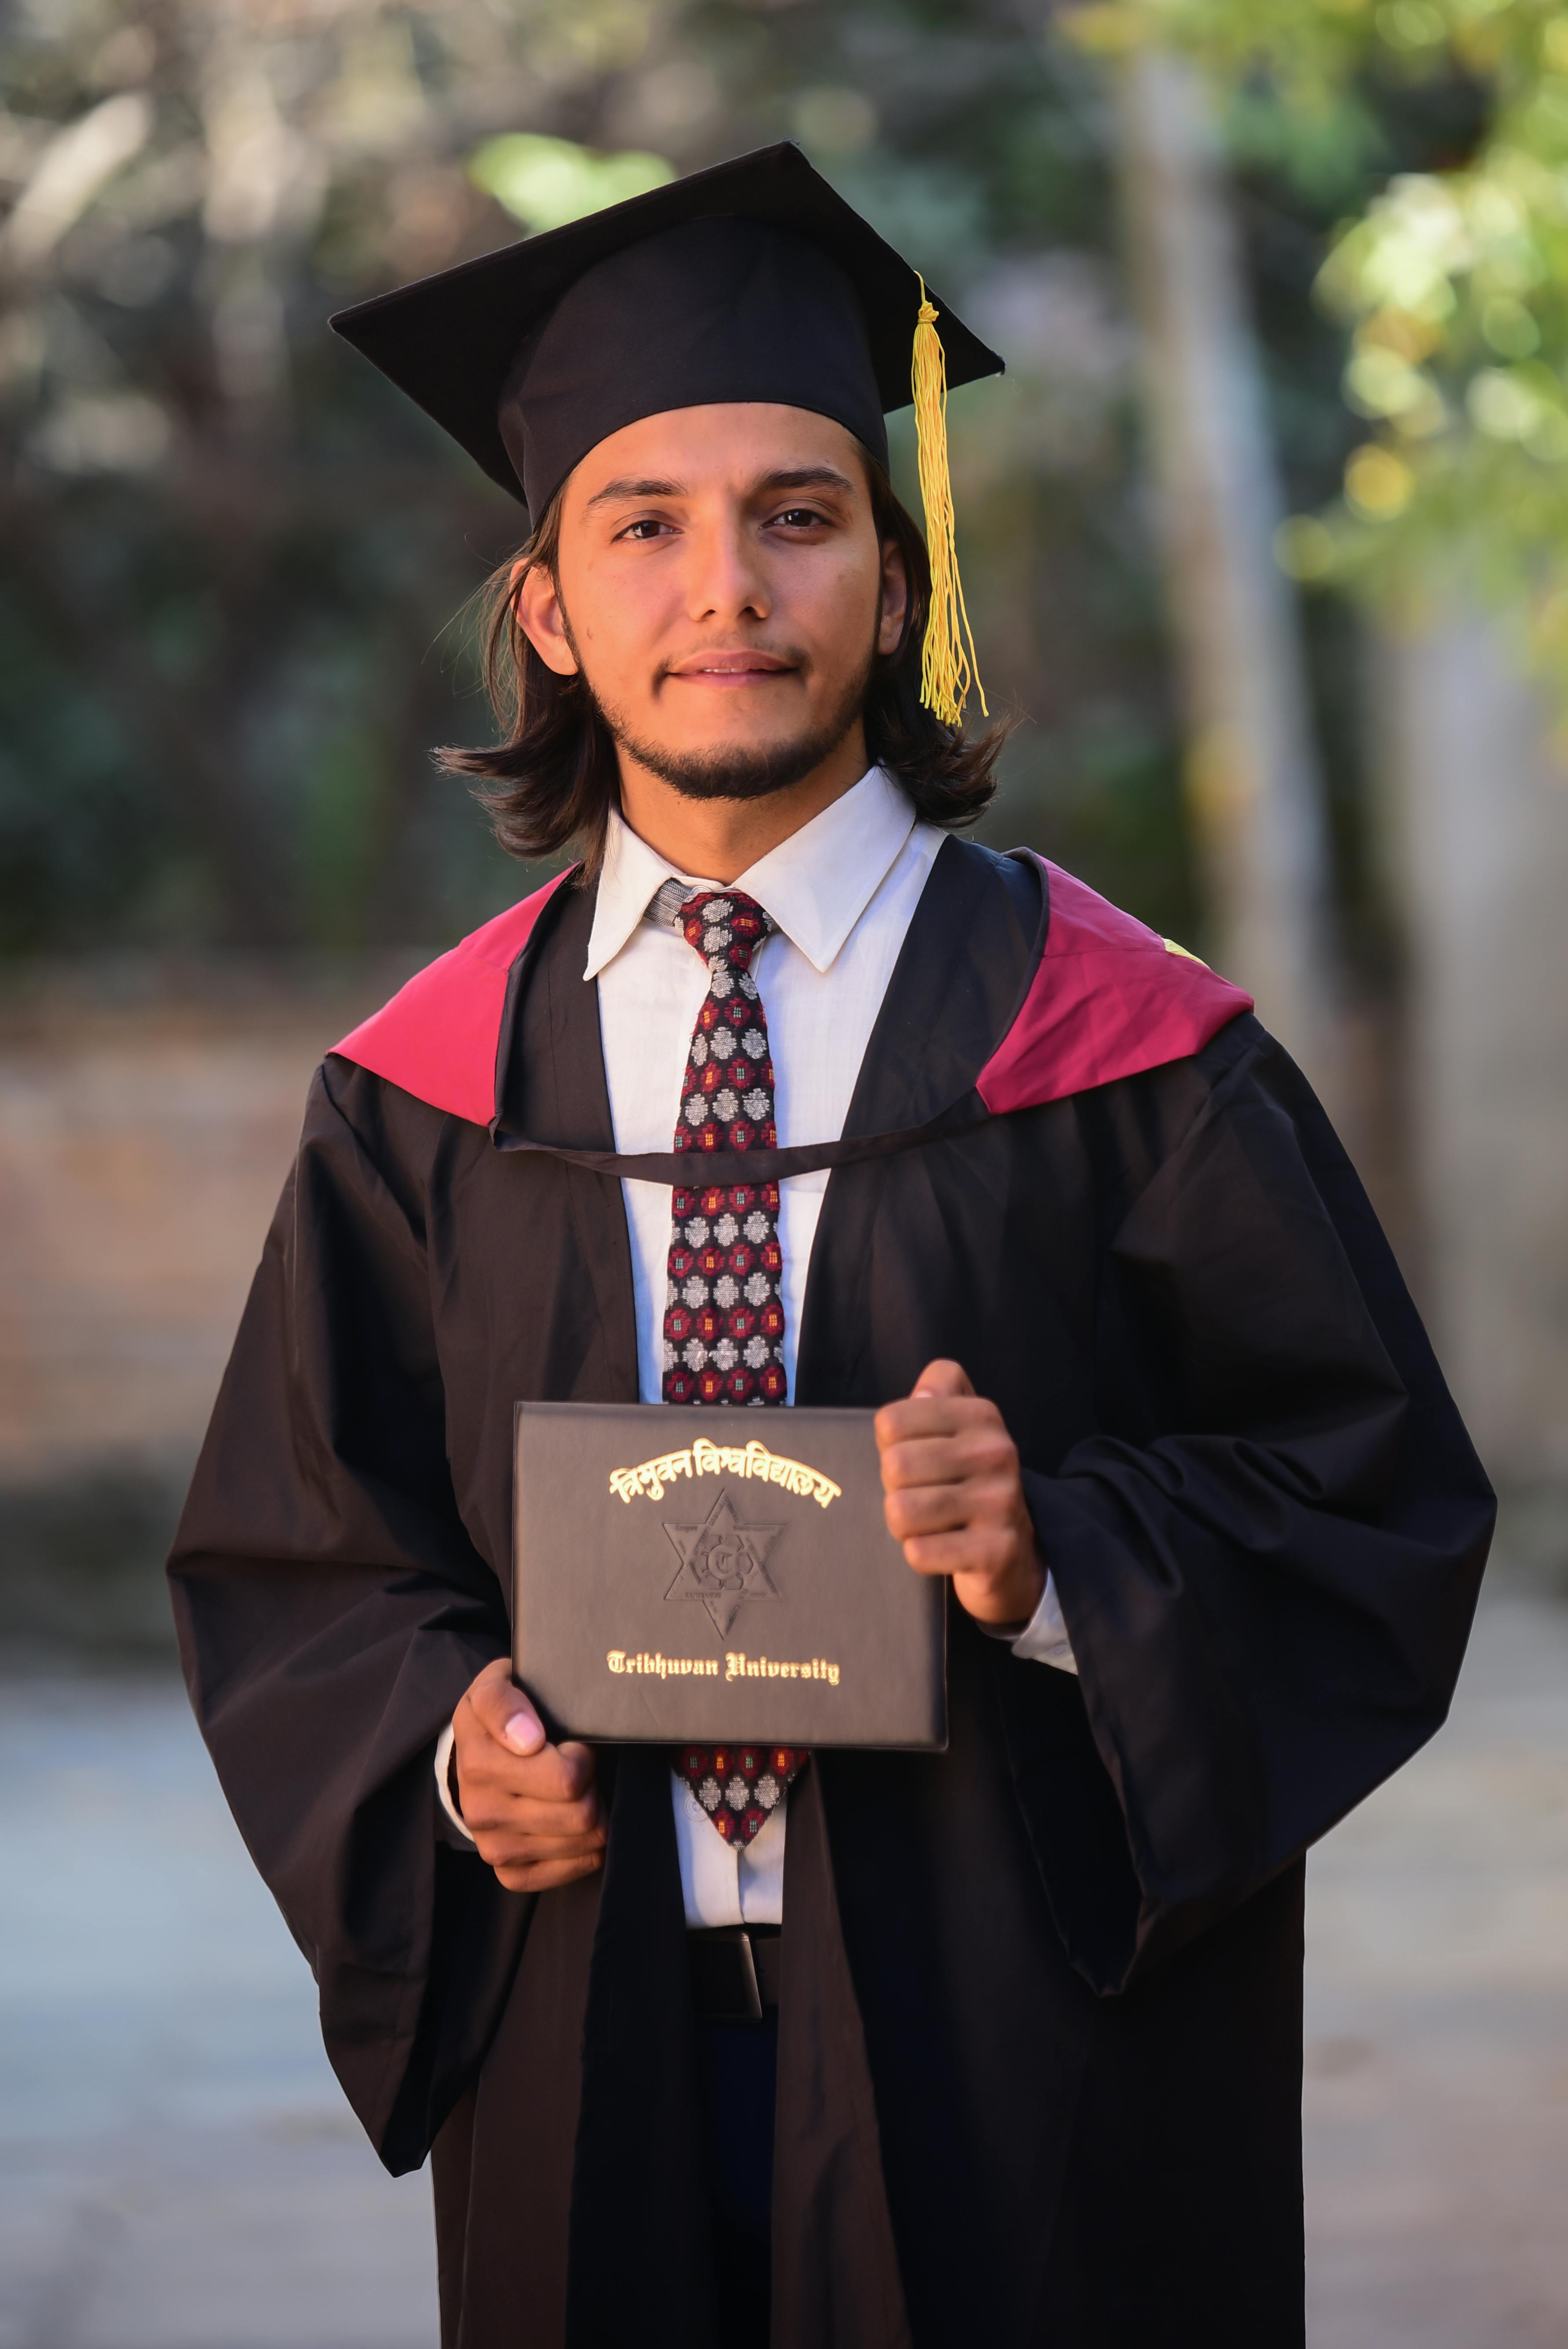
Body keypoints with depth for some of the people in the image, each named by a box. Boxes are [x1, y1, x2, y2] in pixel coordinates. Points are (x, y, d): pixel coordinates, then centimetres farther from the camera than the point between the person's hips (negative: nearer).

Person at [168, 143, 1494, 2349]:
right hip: (589, 2059, 2)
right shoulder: (427, 1093, 4)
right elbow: (290, 1555, 11)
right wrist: (445, 1739, -9)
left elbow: (1381, 1508, -3)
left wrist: (1055, 1555, -20)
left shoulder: (1116, 1050, -4)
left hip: (1017, 2054, -2)